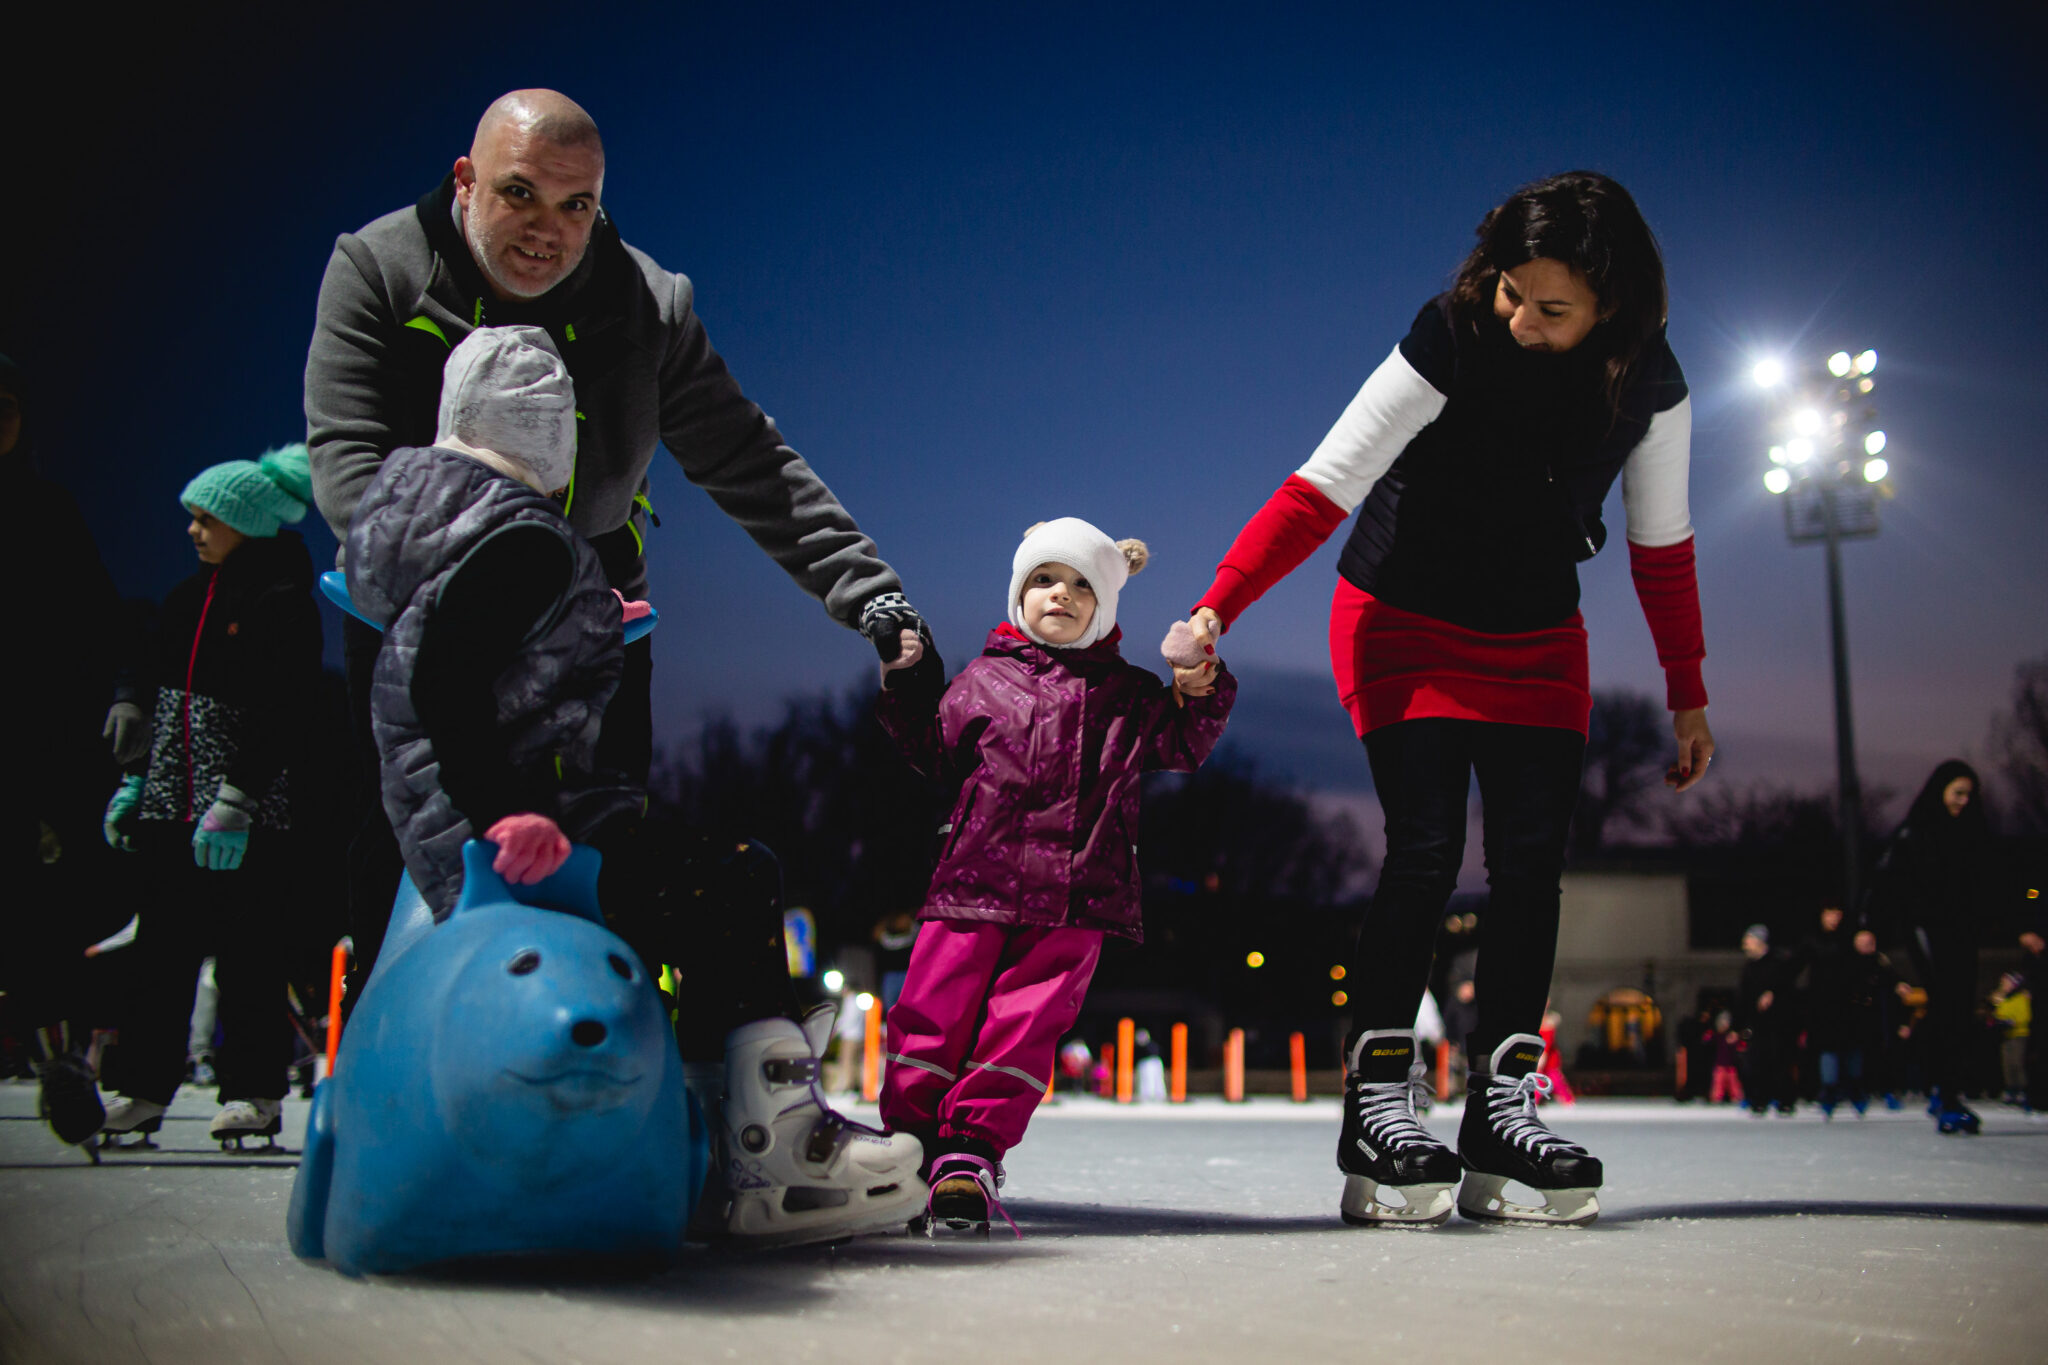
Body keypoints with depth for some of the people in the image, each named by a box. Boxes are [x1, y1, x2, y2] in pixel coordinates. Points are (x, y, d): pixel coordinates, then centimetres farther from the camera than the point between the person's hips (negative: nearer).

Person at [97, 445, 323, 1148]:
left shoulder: (285, 606, -9)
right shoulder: (186, 599, 16)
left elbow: (278, 715, -15)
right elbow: (159, 695, 20)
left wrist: (235, 800, -20)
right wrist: (135, 780, 14)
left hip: (249, 811, -7)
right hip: (174, 803, 7)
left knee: (247, 948, -2)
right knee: (161, 943, 7)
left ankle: (255, 1090, 6)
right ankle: (143, 1089, 12)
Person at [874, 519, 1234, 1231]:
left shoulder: (1128, 694, 15)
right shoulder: (984, 680, 15)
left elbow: (1183, 748, 16)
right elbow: (936, 752, 20)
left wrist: (1200, 695, -2)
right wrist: (906, 686, 9)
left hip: (1076, 897, 0)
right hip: (975, 881, 0)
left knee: (1026, 1024, -5)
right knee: (936, 1010, -2)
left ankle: (971, 1151, 2)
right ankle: (910, 1138, 10)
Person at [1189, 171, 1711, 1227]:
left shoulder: (1649, 384, -11)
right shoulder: (1449, 340, -24)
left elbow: (1662, 543, 2)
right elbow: (1322, 487, -27)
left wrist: (1688, 696, 5)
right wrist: (1216, 609, -35)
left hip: (1537, 643, 4)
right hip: (1403, 624, -4)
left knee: (1531, 860, -7)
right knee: (1425, 852, -15)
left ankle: (1502, 1109, -1)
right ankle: (1375, 1106, -10)